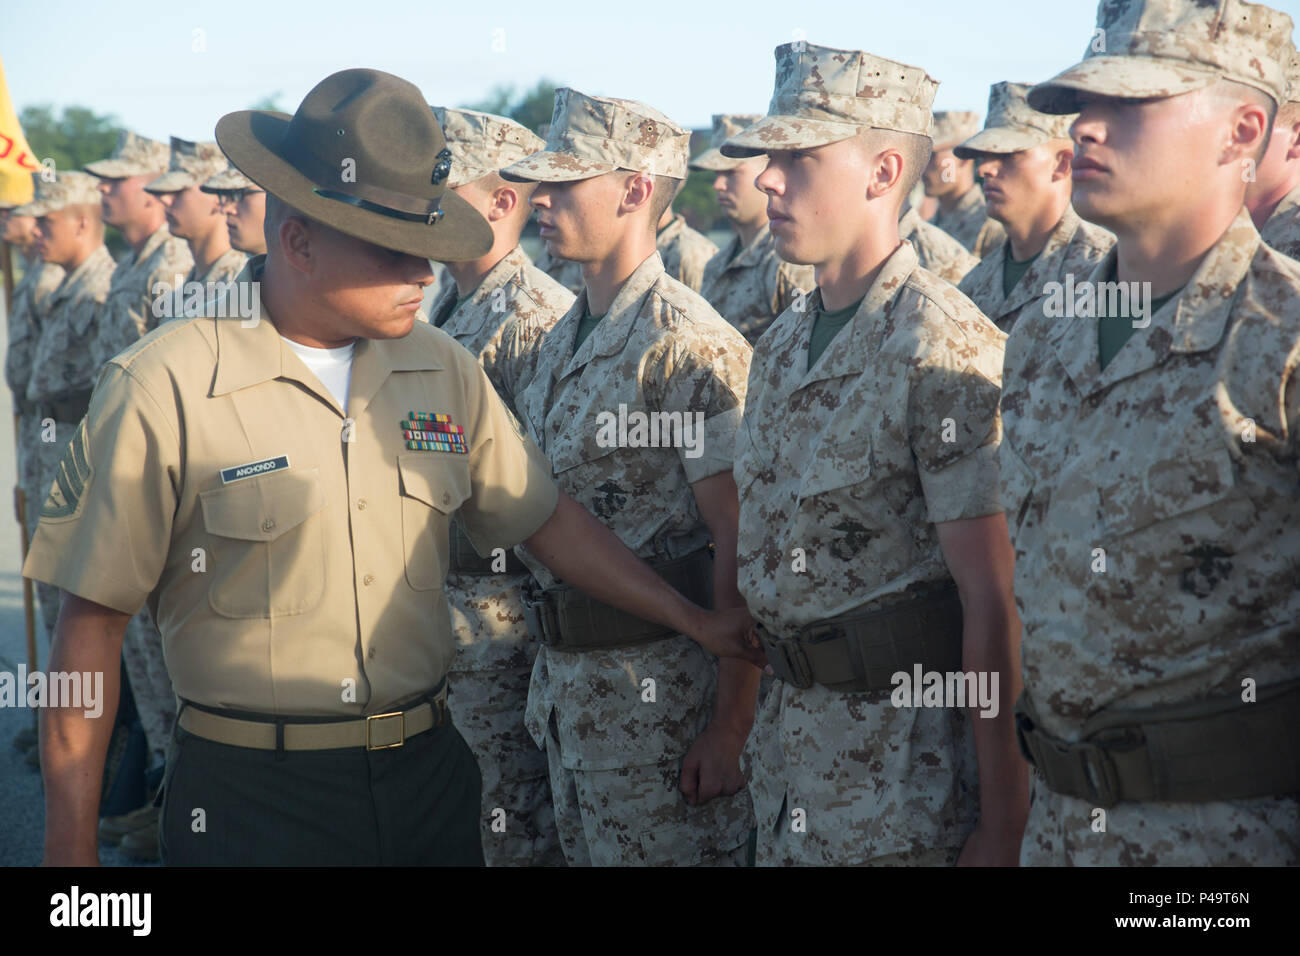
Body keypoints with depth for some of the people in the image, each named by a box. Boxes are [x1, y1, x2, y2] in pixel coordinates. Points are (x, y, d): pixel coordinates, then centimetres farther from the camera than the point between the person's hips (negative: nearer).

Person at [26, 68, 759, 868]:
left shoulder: (443, 369, 3)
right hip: (252, 800, -5)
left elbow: (545, 517, 14)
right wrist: (71, 846, -8)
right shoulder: (163, 388, -12)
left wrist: (695, 619, 11)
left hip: (428, 773, 5)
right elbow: (94, 622, -9)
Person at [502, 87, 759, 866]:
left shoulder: (690, 346, -16)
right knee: (584, 850, 17)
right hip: (567, 677, 9)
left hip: (658, 683, -8)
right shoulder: (563, 340, 11)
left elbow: (739, 547, -19)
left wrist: (731, 723, -20)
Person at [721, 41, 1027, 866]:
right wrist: (740, 722, 15)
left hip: (908, 761, -8)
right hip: (792, 729, 8)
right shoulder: (782, 346, 9)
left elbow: (994, 602, -18)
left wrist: (1001, 820, -18)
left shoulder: (942, 348, -16)